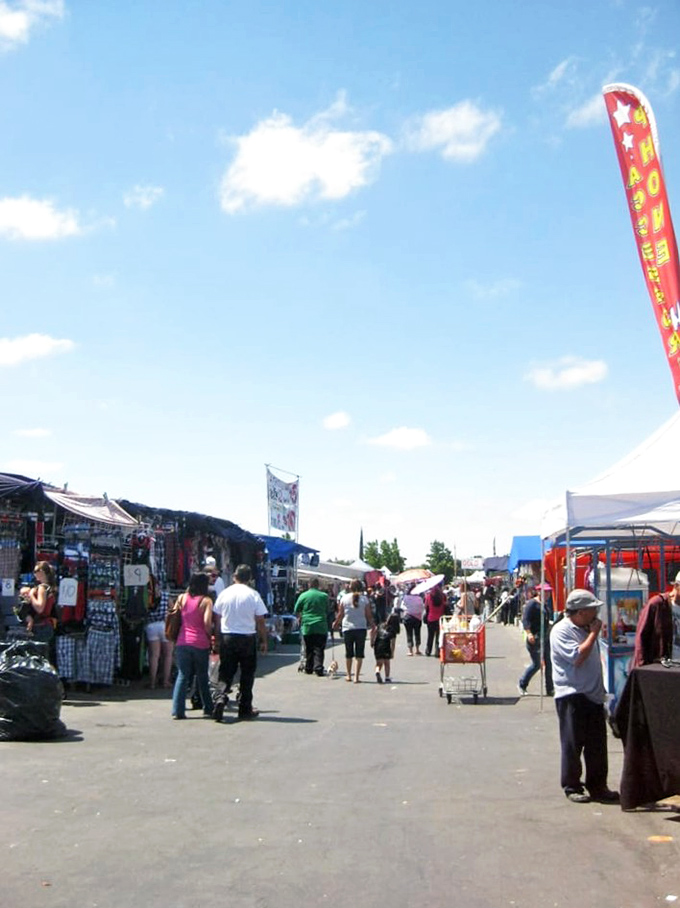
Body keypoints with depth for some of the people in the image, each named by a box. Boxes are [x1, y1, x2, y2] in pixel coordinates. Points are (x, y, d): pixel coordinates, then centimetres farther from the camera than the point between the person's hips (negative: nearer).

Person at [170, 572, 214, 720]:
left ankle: (178, 710, -4)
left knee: (182, 676, 5)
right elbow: (207, 623, -14)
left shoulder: (182, 598, 6)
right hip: (201, 644, -2)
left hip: (182, 643, 2)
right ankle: (208, 708, 22)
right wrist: (210, 636, 1)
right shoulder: (206, 601, -5)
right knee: (202, 677, 12)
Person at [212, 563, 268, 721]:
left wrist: (217, 638, 16)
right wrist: (264, 641, 5)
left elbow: (217, 617, 6)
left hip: (226, 637, 2)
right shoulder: (253, 595, -6)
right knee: (247, 674, 10)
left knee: (226, 673, 8)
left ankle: (221, 698, -18)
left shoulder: (224, 593, 1)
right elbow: (260, 621, -5)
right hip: (247, 638, -2)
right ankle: (245, 709, 15)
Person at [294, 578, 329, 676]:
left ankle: (308, 669, 17)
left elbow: (296, 611, 8)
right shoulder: (324, 596, 0)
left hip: (307, 626, 1)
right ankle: (318, 669, -9)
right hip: (321, 627, 0)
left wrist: (301, 617, 27)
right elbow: (327, 611, 11)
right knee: (319, 649, 0)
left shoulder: (303, 596, -2)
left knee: (308, 649, 11)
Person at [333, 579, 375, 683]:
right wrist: (372, 625, 17)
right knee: (359, 654, 3)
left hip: (347, 628, 1)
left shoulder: (344, 598, -2)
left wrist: (336, 623, 21)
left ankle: (348, 675, 24)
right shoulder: (364, 599, -3)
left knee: (349, 653, 14)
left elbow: (340, 614, 3)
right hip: (361, 628, -1)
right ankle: (356, 677, -3)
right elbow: (369, 615, 0)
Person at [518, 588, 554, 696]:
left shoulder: (545, 605, 14)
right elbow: (525, 619, -19)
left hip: (546, 637, 8)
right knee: (536, 664, -2)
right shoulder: (531, 603, -11)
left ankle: (550, 689, 11)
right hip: (535, 638, -8)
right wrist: (529, 633, -29)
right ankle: (522, 684, 19)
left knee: (549, 663, 4)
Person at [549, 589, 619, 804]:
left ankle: (597, 786, 20)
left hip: (593, 695, 8)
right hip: (572, 696, -8)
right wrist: (594, 633, -15)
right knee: (573, 744, 0)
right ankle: (572, 787, 10)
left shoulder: (585, 630, 16)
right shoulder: (561, 631, -12)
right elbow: (578, 657, -23)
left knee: (597, 745, 10)